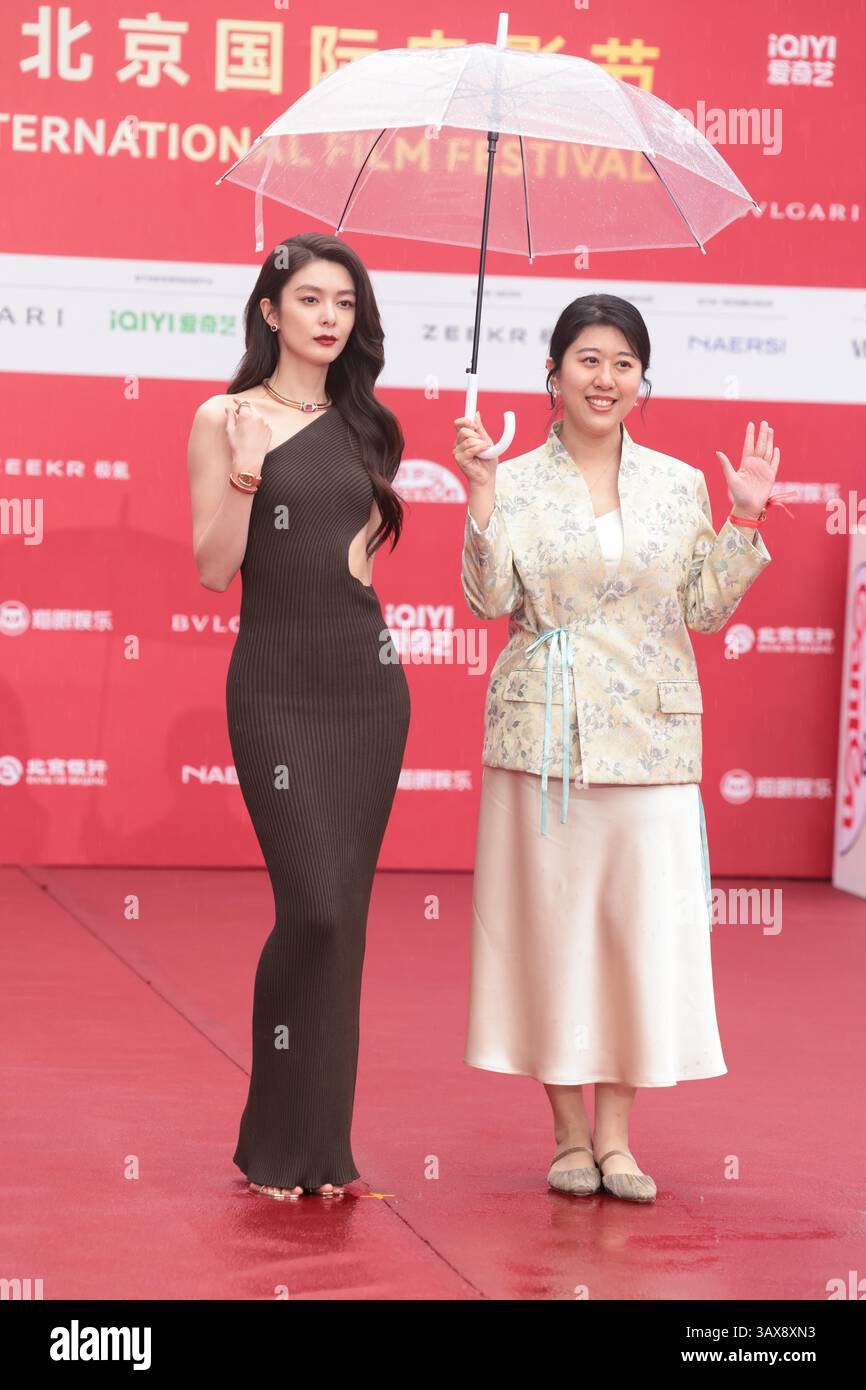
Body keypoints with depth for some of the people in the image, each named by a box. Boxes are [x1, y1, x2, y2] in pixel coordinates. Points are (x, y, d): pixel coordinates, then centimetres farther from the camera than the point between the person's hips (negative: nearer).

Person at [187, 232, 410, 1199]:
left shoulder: (360, 425, 12)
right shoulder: (226, 419, -2)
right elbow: (213, 569, -8)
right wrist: (245, 472, -20)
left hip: (369, 679, 5)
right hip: (277, 685, -5)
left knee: (345, 910, 4)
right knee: (313, 906, -12)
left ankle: (321, 1143, 13)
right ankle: (277, 1144, 4)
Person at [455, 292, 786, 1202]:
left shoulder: (678, 484, 8)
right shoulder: (516, 482, 3)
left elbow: (707, 610, 7)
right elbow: (492, 599, -8)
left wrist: (745, 519, -2)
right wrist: (481, 494, -15)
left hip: (651, 740, 2)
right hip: (545, 735, -2)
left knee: (643, 922, 0)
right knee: (552, 921, 2)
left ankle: (615, 1134, 11)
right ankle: (569, 1134, 13)